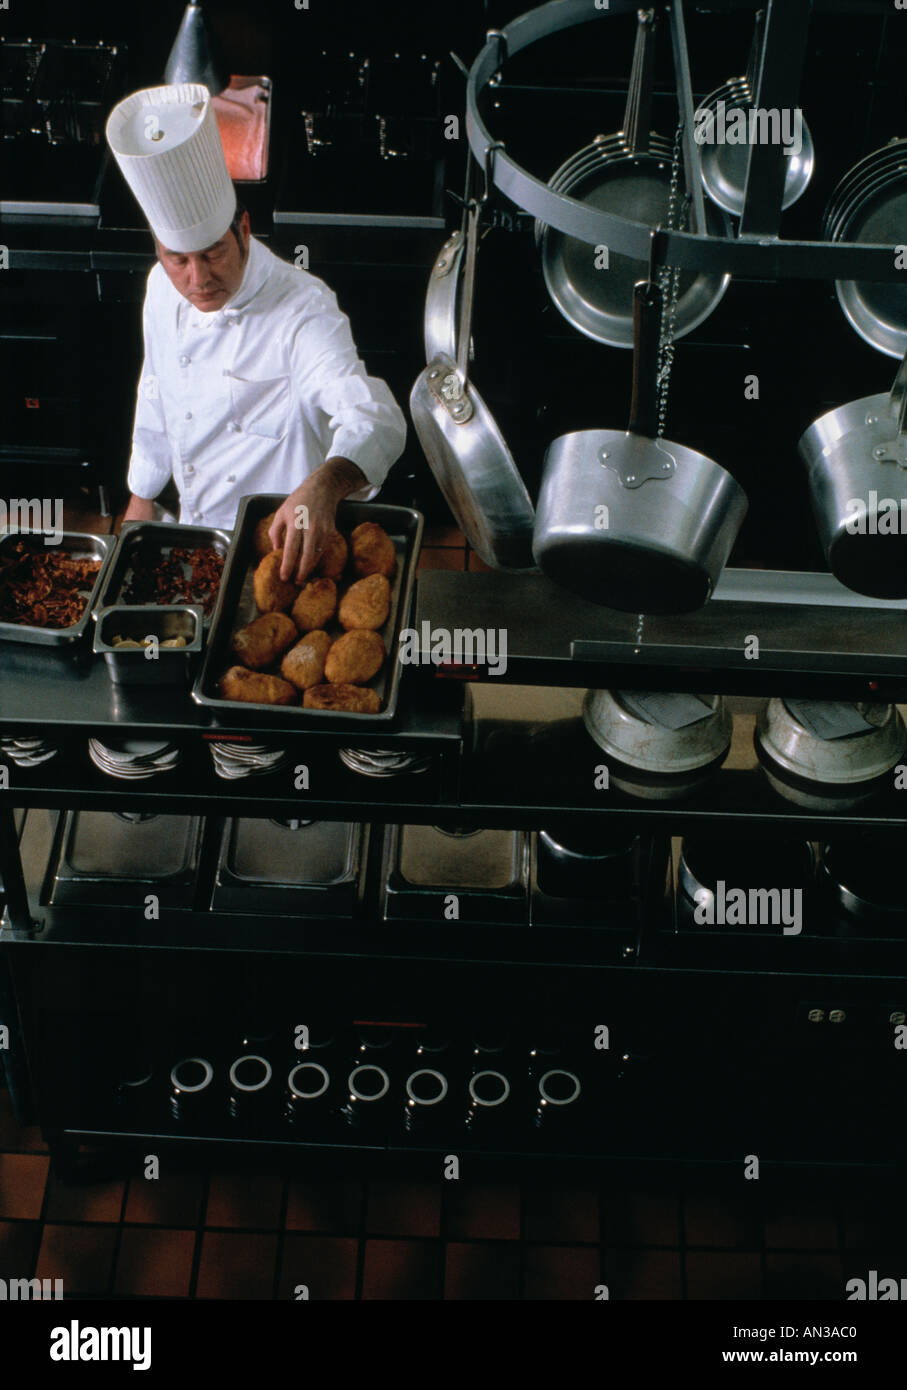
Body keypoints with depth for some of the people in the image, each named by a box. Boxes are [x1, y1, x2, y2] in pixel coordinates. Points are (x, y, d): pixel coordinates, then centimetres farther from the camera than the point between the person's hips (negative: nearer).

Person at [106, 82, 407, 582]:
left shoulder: (302, 309, -27)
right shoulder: (163, 288, -6)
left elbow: (373, 418, -42)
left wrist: (325, 482, -63)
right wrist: (142, 494, 18)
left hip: (287, 540, -6)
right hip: (195, 534, 6)